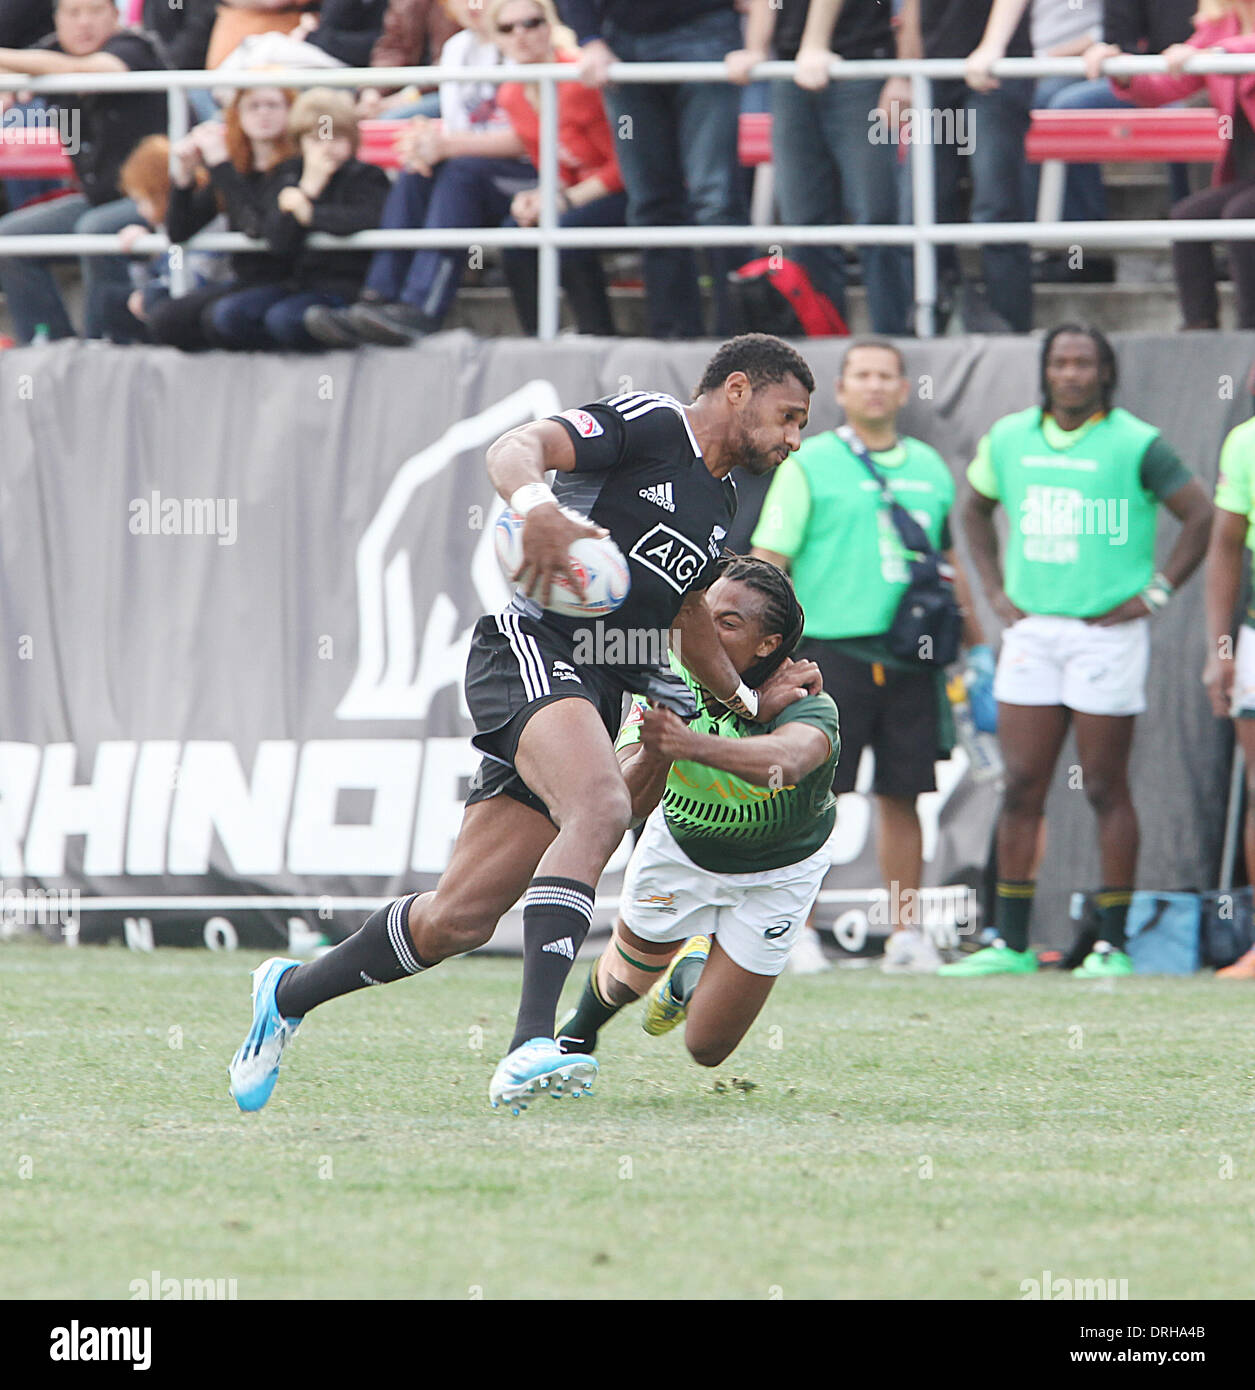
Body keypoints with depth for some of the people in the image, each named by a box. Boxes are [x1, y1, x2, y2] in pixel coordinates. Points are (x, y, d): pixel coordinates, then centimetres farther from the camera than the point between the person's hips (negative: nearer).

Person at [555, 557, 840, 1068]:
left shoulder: (808, 704, -38)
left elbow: (788, 758, -64)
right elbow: (628, 804, -34)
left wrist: (693, 744, -80)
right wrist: (653, 754, -57)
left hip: (776, 871, -2)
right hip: (680, 845, 2)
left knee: (707, 1046, 3)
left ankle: (692, 971, 38)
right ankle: (580, 1027, 56)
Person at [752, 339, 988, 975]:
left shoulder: (929, 469, 15)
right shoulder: (809, 465, 1)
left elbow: (949, 564, 24)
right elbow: (767, 562, -2)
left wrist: (978, 648, 18)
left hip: (910, 658, 4)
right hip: (830, 652, -4)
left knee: (902, 797, 5)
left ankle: (906, 933, 11)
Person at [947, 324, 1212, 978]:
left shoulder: (1135, 444, -6)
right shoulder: (1010, 438, 9)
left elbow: (1201, 517, -4)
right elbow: (976, 508, 25)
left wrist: (1155, 593, -8)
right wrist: (994, 590, 14)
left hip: (1107, 630, -5)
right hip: (1030, 631, 5)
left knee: (1105, 788, -2)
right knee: (1021, 788, 3)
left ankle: (1112, 945, 3)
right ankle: (1010, 943, 6)